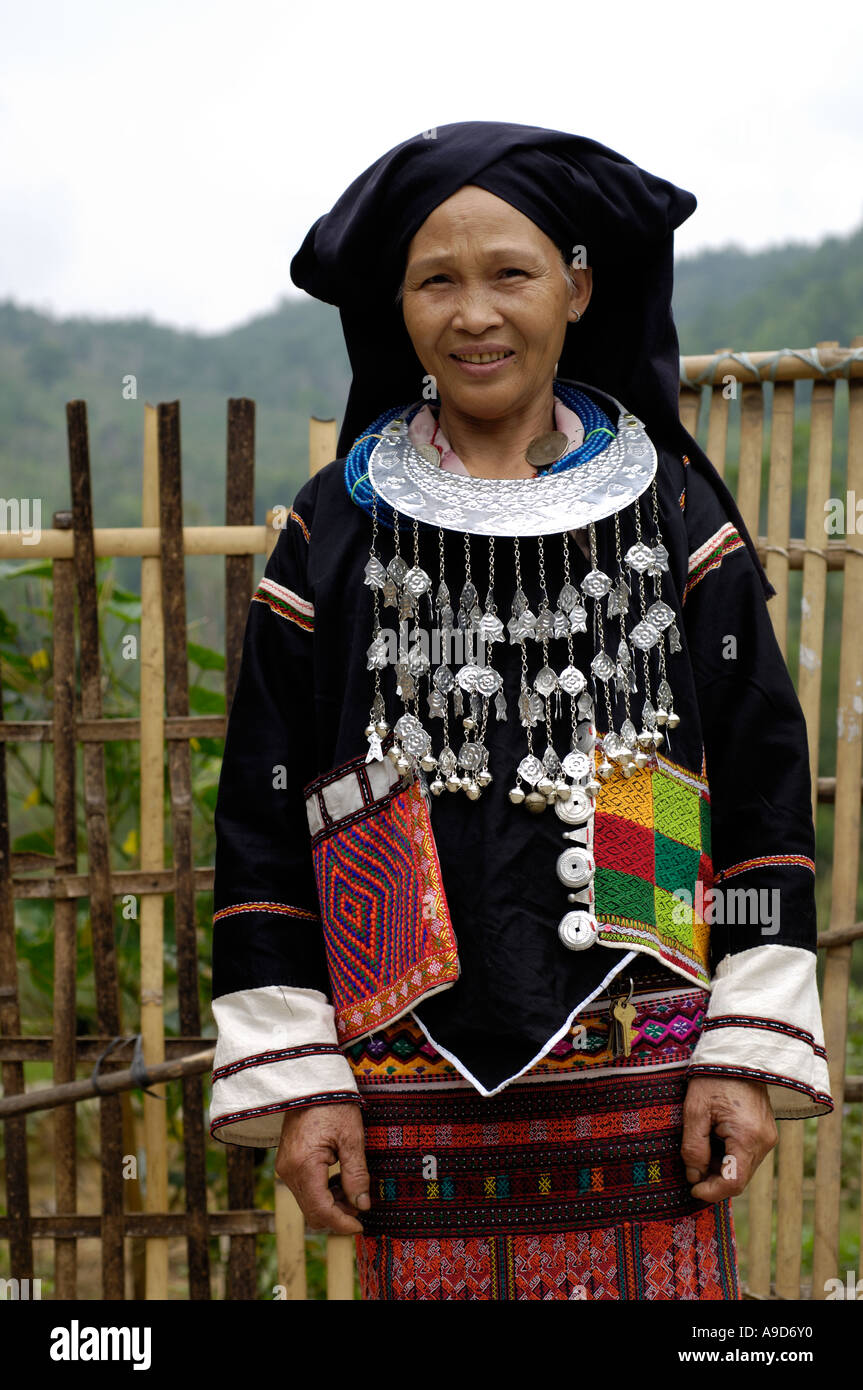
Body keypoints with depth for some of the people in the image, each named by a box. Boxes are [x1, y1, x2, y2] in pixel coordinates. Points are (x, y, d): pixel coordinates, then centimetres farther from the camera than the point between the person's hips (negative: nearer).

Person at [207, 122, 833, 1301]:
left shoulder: (674, 517, 6)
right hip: (417, 1096, 0)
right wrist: (291, 1077, -1)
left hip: (641, 1089, 0)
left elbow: (767, 787, 5)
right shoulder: (338, 534, 5)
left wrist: (754, 1052, -3)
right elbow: (261, 818, 6)